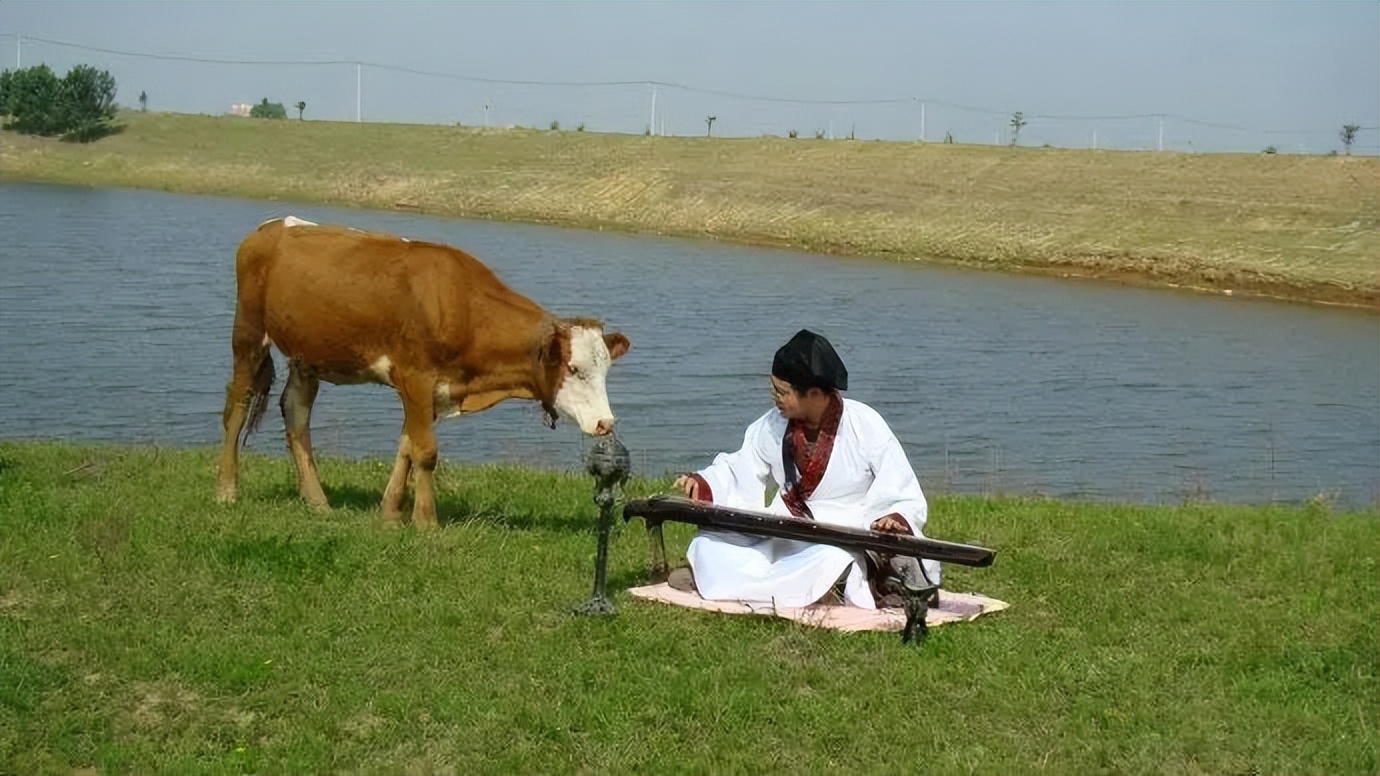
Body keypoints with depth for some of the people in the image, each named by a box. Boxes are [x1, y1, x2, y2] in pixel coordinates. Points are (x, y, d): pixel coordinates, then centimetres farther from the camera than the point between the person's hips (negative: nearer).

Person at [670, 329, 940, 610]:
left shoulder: (866, 427, -13)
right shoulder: (773, 425, 0)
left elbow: (907, 501, -12)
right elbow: (738, 471, 11)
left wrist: (895, 520, -35)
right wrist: (702, 483, -9)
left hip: (846, 542, -5)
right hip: (781, 537, 5)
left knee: (832, 561, -39)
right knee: (710, 541, -11)